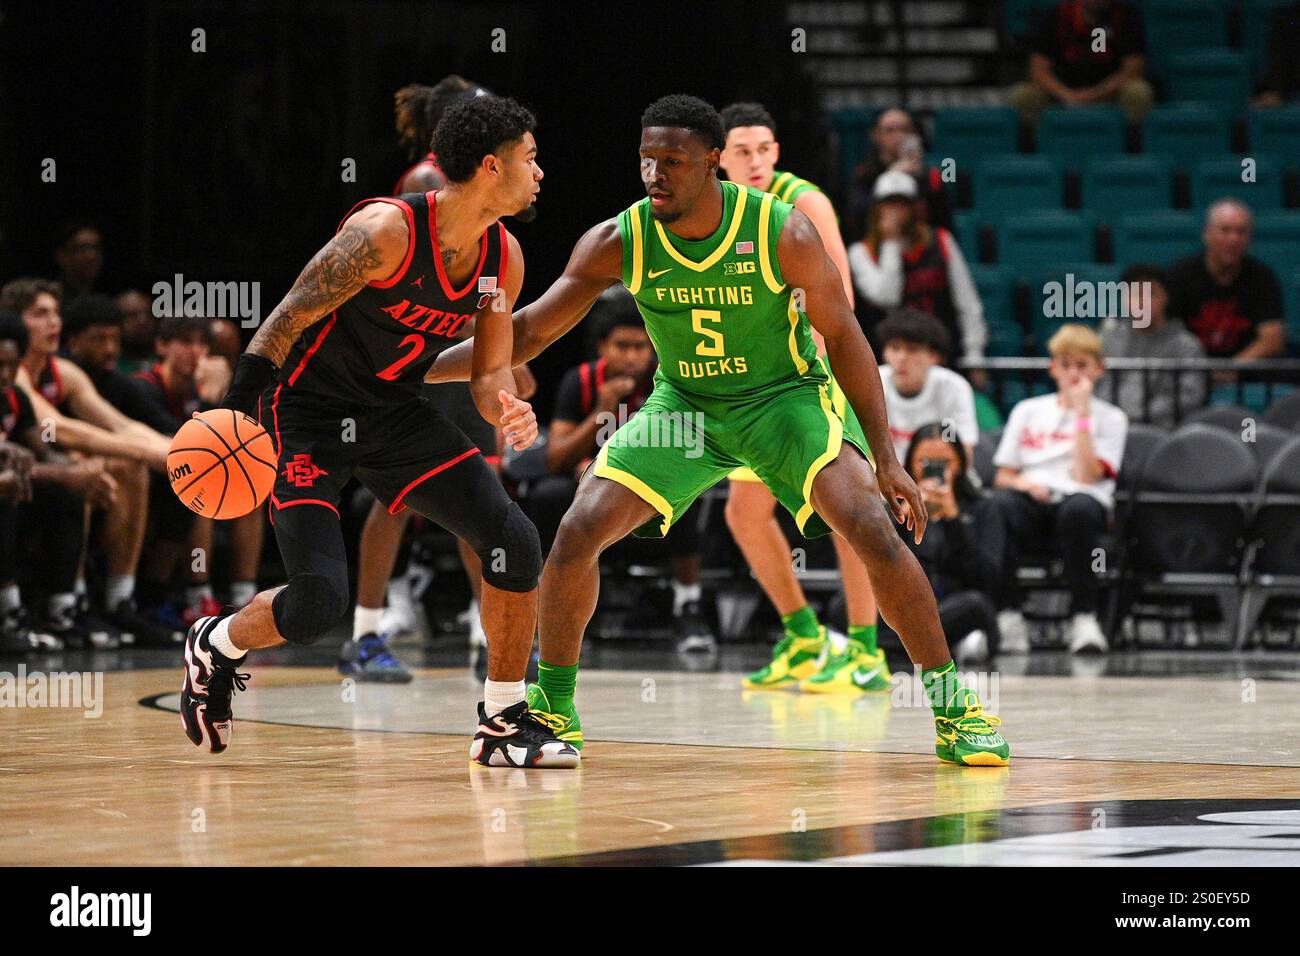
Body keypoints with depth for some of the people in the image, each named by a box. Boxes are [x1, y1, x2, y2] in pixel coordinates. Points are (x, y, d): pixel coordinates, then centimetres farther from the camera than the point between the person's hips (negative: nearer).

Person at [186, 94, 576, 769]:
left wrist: (508, 411, -18)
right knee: (318, 604, -17)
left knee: (516, 546, -10)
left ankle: (504, 723, 4)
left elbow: (489, 373, 6)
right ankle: (214, 647, 17)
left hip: (397, 414, 7)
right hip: (308, 414, -7)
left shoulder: (503, 259, -3)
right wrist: (233, 415, -30)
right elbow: (289, 318, -21)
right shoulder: (386, 231, -25)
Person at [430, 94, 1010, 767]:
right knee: (577, 533, -13)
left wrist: (884, 457, -13)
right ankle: (553, 704, 8)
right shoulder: (618, 242, -17)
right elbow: (527, 333, -8)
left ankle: (952, 706, -10)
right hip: (683, 404, 3)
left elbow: (842, 337, -12)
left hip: (786, 395, -3)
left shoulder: (783, 233, -23)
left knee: (875, 531, -23)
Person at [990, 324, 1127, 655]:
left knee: (1080, 507, -40)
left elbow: (1087, 475, -2)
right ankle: (1007, 615, -41)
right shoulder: (1027, 411, 23)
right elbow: (1003, 476, 18)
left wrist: (1081, 412, 0)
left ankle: (1084, 616, -34)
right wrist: (1023, 483, -5)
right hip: (1032, 501, 2)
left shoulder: (1109, 418, 15)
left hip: (1078, 497, -2)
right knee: (1000, 503, -35)